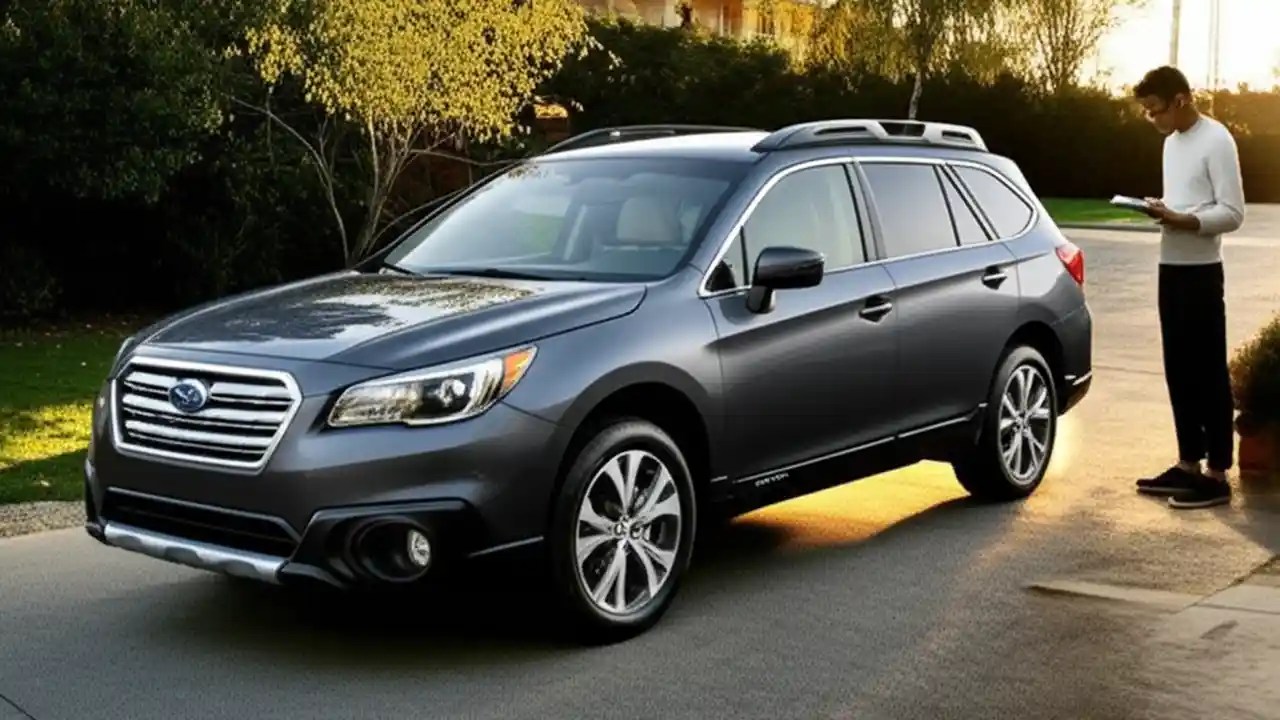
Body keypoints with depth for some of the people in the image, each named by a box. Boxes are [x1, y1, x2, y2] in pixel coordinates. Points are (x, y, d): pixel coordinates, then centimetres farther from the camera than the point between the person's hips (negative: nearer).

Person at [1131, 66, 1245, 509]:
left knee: (1208, 372, -4)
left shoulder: (1216, 140, -11)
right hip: (1171, 268, 8)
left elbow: (1233, 213, -15)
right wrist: (1159, 210, 2)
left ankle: (1217, 475, 1)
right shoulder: (1172, 141, 15)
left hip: (1201, 271, -8)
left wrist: (1177, 219, -24)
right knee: (1179, 371, 11)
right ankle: (1188, 464, 19)